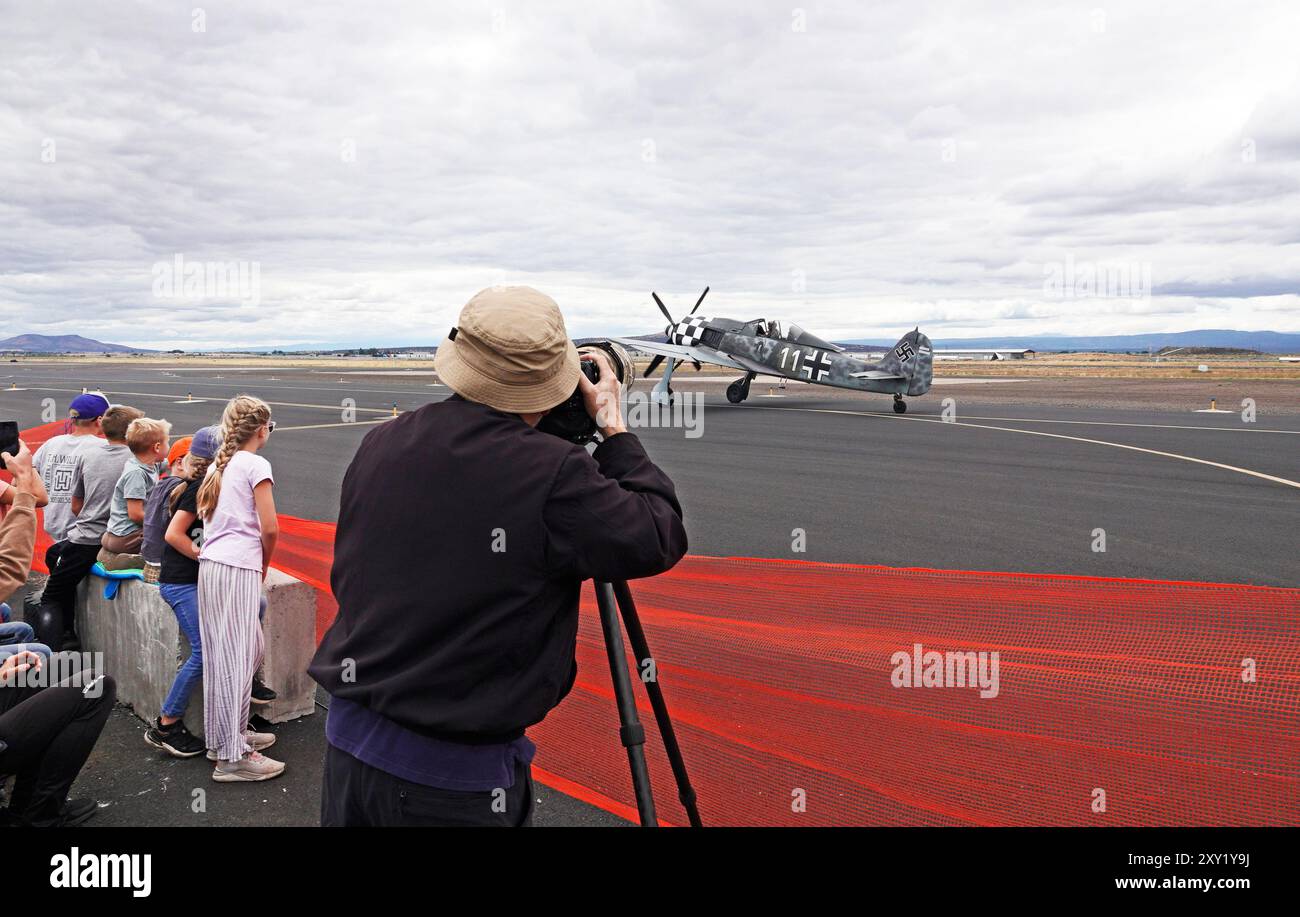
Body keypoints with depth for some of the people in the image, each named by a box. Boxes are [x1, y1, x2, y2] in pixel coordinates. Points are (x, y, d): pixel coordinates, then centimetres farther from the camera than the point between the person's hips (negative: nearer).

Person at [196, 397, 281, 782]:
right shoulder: (256, 465, -7)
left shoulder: (217, 467, 17)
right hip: (239, 569, -8)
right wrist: (264, 564, 5)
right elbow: (269, 528, -12)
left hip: (210, 564, 8)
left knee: (251, 649, 17)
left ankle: (230, 733, 26)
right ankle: (232, 757, 0)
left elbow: (205, 515, 15)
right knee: (236, 658, -4)